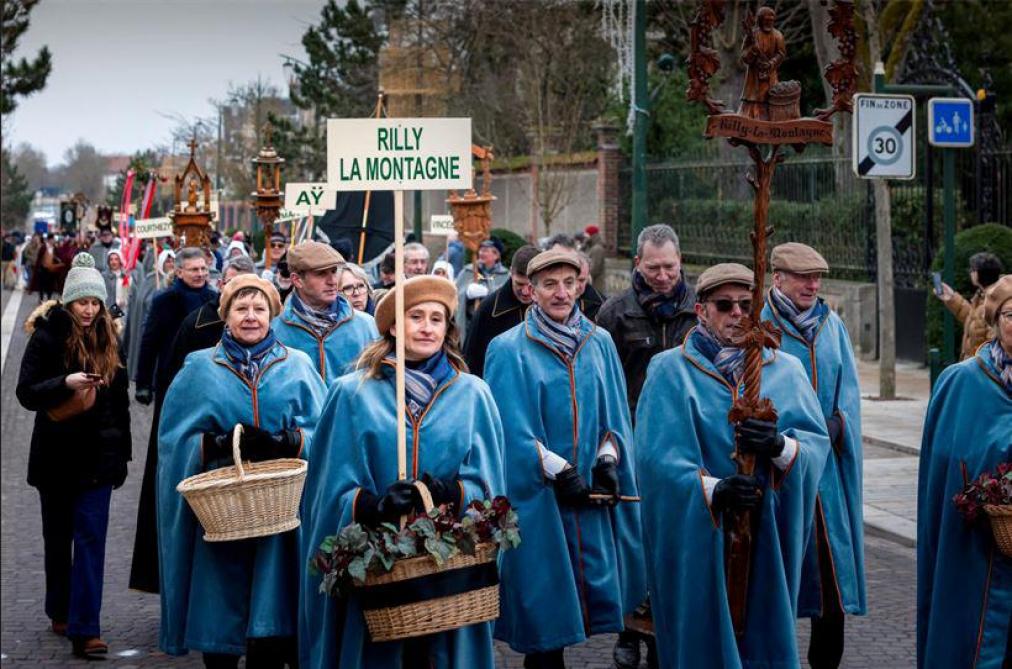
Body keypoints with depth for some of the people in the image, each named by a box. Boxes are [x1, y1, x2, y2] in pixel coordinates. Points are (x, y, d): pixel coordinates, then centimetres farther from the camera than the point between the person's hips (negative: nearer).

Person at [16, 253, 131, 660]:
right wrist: (65, 383, -27)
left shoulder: (107, 339, 6)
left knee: (91, 539, -7)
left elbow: (120, 400, 13)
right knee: (58, 538, 12)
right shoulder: (47, 336, -5)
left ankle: (85, 629, -10)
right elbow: (26, 393, -10)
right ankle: (60, 612, 31)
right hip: (57, 454, -2)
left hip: (97, 456, 2)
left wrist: (121, 453, 11)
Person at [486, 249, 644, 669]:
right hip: (536, 497, -4)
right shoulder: (509, 350, -6)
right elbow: (512, 429, -10)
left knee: (589, 581, 7)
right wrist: (560, 472, -16)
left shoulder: (599, 343, 8)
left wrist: (608, 463, -6)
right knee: (543, 591, -1)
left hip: (590, 492, 4)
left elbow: (613, 415, 11)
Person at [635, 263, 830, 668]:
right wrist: (710, 489, -28)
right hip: (696, 538, -3)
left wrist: (781, 446, -26)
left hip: (768, 536, 3)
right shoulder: (670, 371, 0)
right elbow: (657, 454, -12)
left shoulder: (786, 371, 9)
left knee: (764, 636, 7)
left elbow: (816, 443, -3)